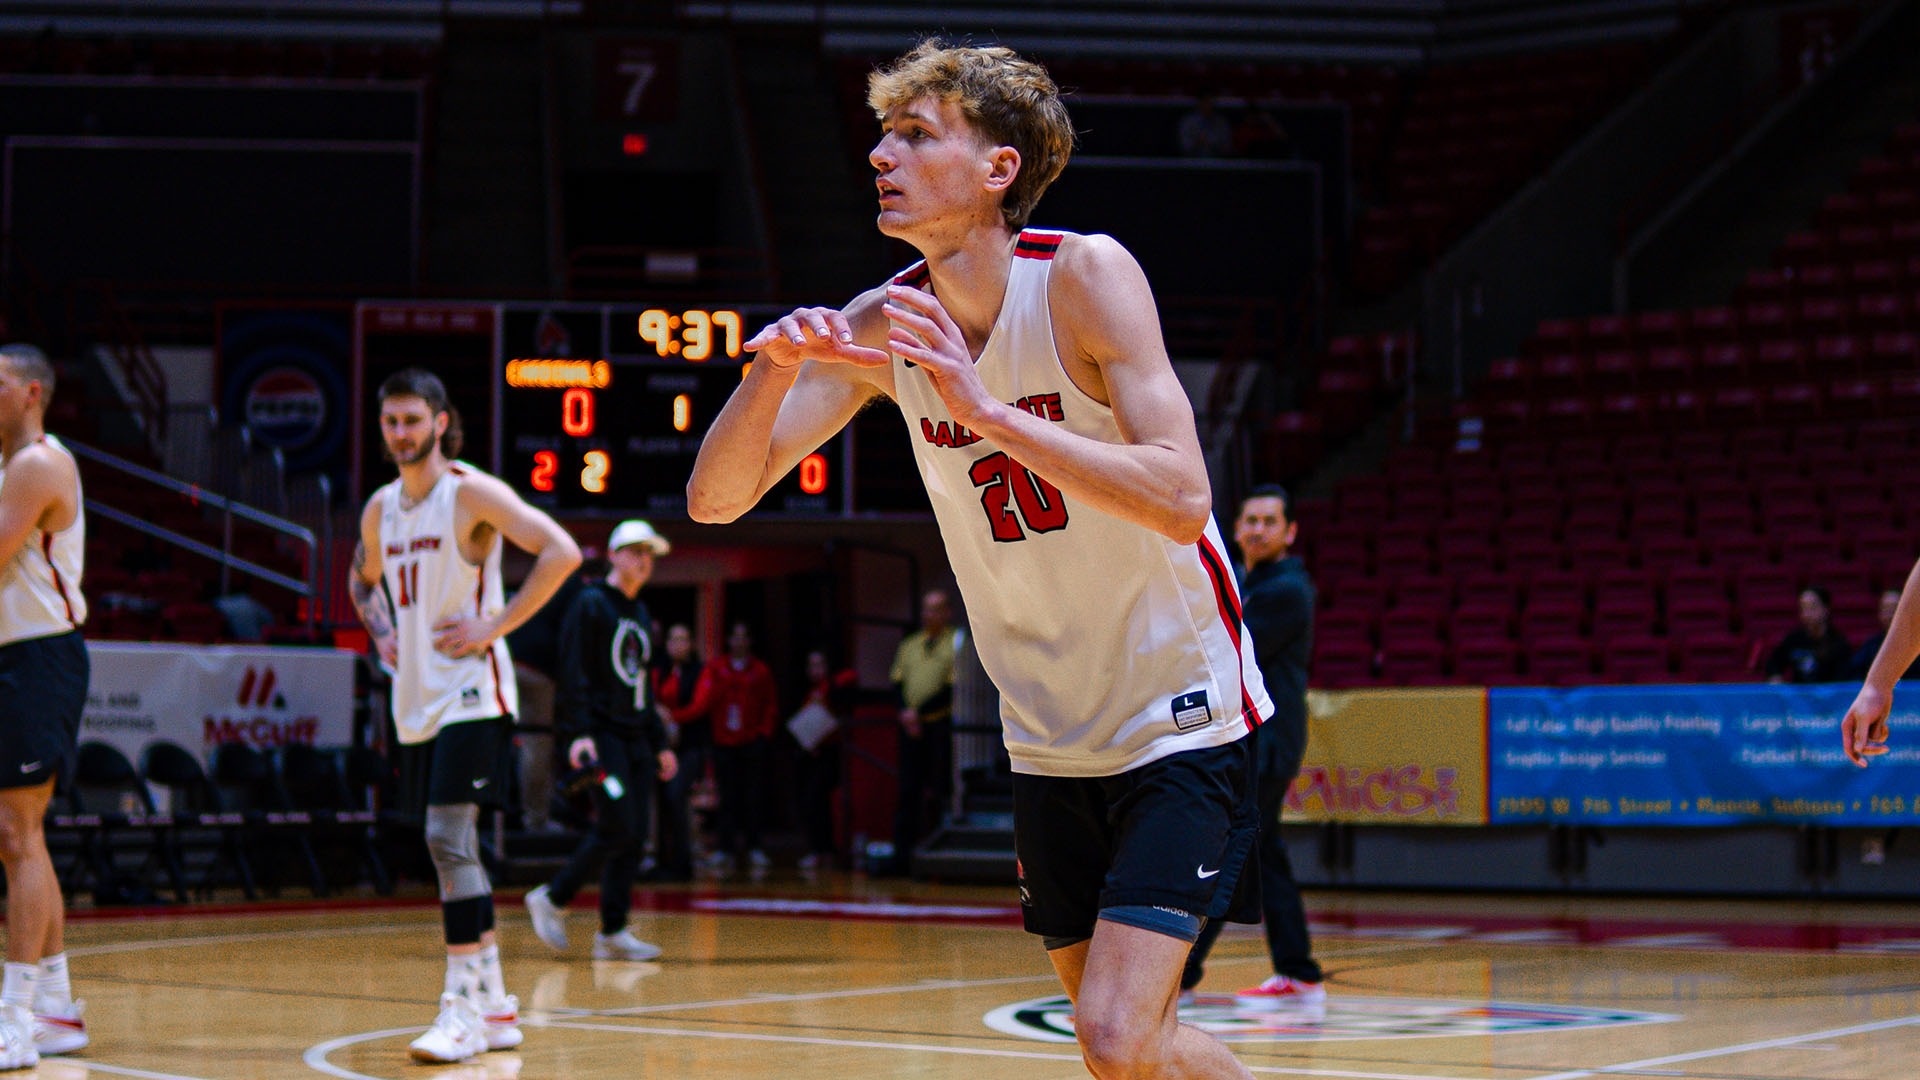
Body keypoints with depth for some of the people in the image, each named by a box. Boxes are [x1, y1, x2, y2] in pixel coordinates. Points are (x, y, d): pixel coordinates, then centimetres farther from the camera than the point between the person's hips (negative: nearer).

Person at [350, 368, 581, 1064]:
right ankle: (496, 1008, 18)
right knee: (453, 846, 11)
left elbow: (560, 552, -19)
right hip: (421, 695, 8)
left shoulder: (472, 492, -10)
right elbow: (364, 578, 32)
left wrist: (495, 625, -19)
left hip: (471, 690, -8)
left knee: (448, 837, -17)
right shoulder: (381, 509, 11)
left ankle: (466, 1006, -16)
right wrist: (381, 633, 12)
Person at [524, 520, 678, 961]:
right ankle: (552, 898, 2)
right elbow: (573, 673, -11)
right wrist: (579, 733, -20)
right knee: (618, 827, -14)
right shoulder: (591, 603, -4)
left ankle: (612, 932, 3)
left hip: (634, 736, 8)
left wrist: (659, 743, 22)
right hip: (600, 733, -8)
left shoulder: (642, 616, 20)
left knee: (634, 834, 0)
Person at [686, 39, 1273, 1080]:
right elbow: (714, 499, -4)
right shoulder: (882, 326, -2)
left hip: (1180, 714, -6)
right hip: (1049, 740, 6)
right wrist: (774, 367, -22)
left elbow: (1181, 502, -28)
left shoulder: (1084, 274, -17)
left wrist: (984, 408, -33)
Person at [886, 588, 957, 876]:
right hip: (912, 726, 5)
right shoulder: (909, 645, 19)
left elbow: (953, 688, -9)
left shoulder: (956, 644, -1)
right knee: (908, 791, 4)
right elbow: (897, 682, 13)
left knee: (939, 792, -6)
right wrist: (906, 710, -6)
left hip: (942, 725, -5)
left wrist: (920, 711, -13)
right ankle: (902, 854, 5)